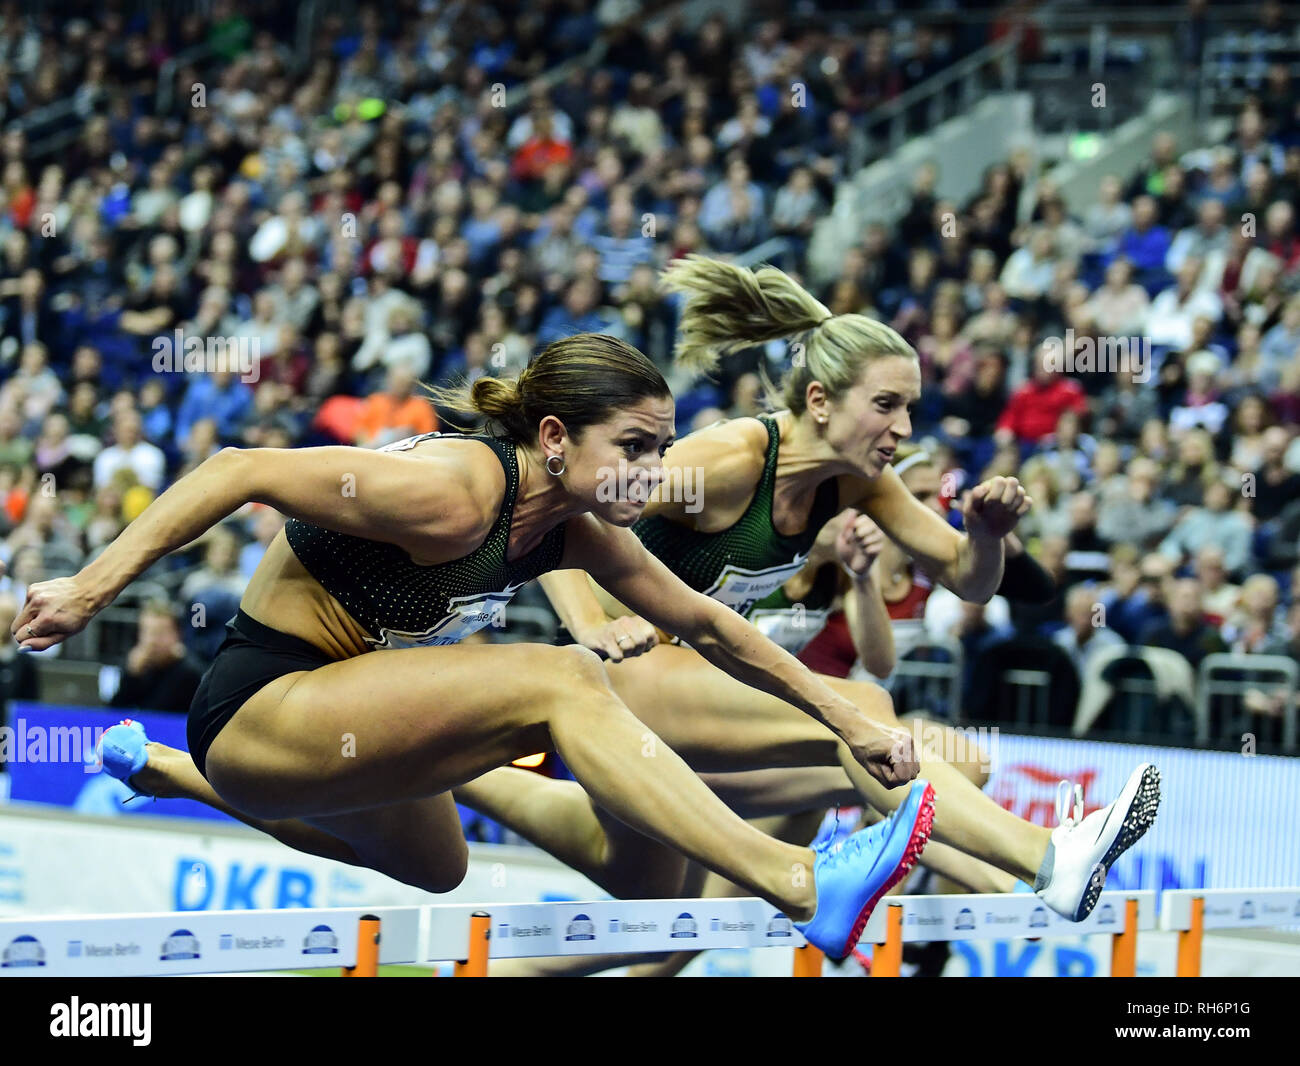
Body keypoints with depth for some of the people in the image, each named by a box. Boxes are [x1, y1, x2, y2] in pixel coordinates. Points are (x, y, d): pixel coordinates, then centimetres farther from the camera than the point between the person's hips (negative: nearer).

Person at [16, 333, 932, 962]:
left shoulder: (576, 528, -2)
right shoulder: (452, 495, -28)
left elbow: (702, 623, 10)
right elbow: (240, 472, -28)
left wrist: (848, 720, 8)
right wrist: (90, 590, -32)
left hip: (337, 712, 9)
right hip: (257, 711, -9)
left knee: (435, 867, 36)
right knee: (560, 682, -26)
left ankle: (158, 769, 45)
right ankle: (801, 885, -36)